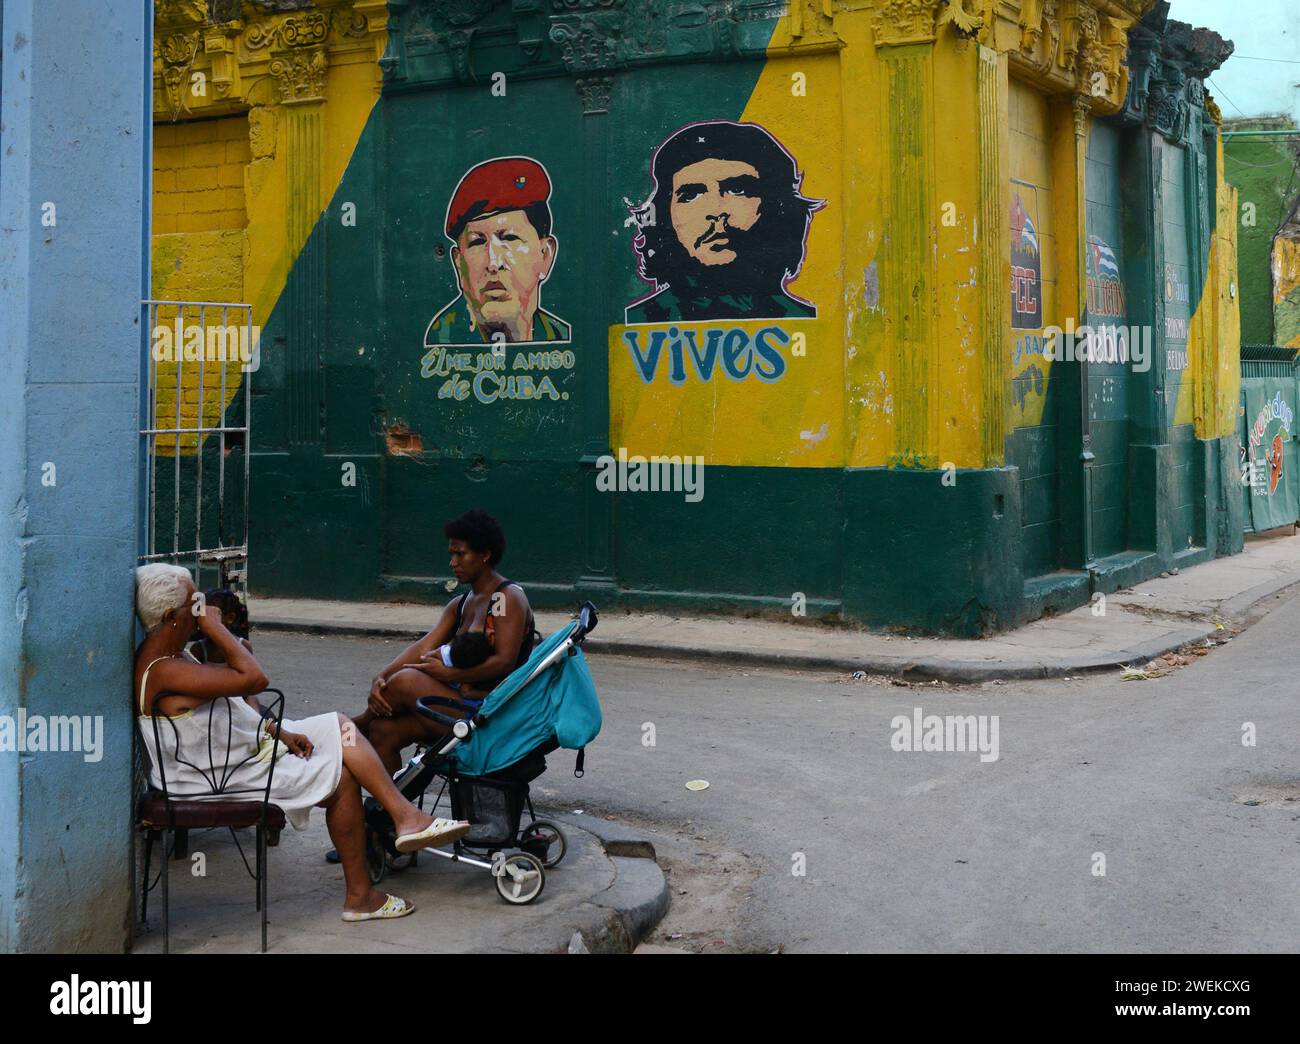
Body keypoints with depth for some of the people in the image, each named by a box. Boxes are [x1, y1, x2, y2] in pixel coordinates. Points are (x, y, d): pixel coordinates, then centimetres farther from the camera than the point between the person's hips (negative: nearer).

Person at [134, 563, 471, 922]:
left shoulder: (165, 655, 5)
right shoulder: (162, 671, -29)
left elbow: (232, 709, 13)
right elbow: (254, 678, -32)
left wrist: (277, 731, 4)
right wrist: (214, 626, -23)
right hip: (222, 779, -10)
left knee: (341, 729, 4)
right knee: (342, 778, -6)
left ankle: (406, 816, -3)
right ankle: (358, 896, 5)